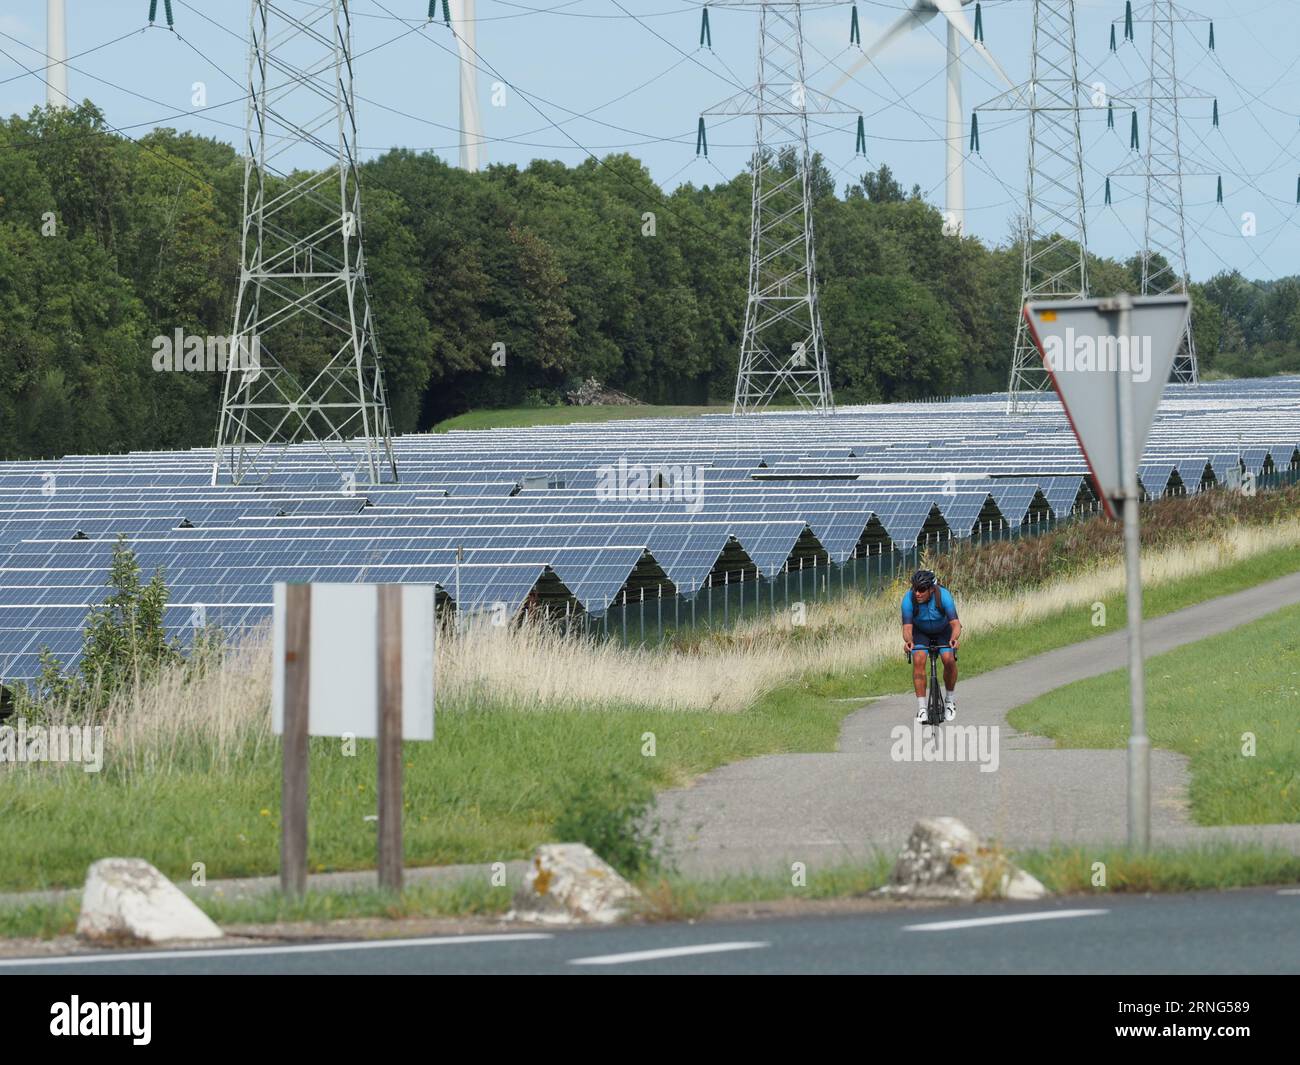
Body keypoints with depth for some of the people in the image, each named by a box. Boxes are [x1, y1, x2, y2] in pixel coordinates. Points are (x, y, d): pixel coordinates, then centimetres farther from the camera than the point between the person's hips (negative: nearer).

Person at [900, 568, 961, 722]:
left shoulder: (943, 596, -33)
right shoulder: (909, 599, -30)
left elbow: (955, 623, -36)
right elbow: (907, 627, -31)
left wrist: (954, 639, -57)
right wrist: (908, 641, -54)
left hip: (943, 631, -1)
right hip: (921, 632, 1)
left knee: (949, 659, -23)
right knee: (918, 660, -24)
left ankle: (950, 699, 3)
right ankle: (921, 708, -18)